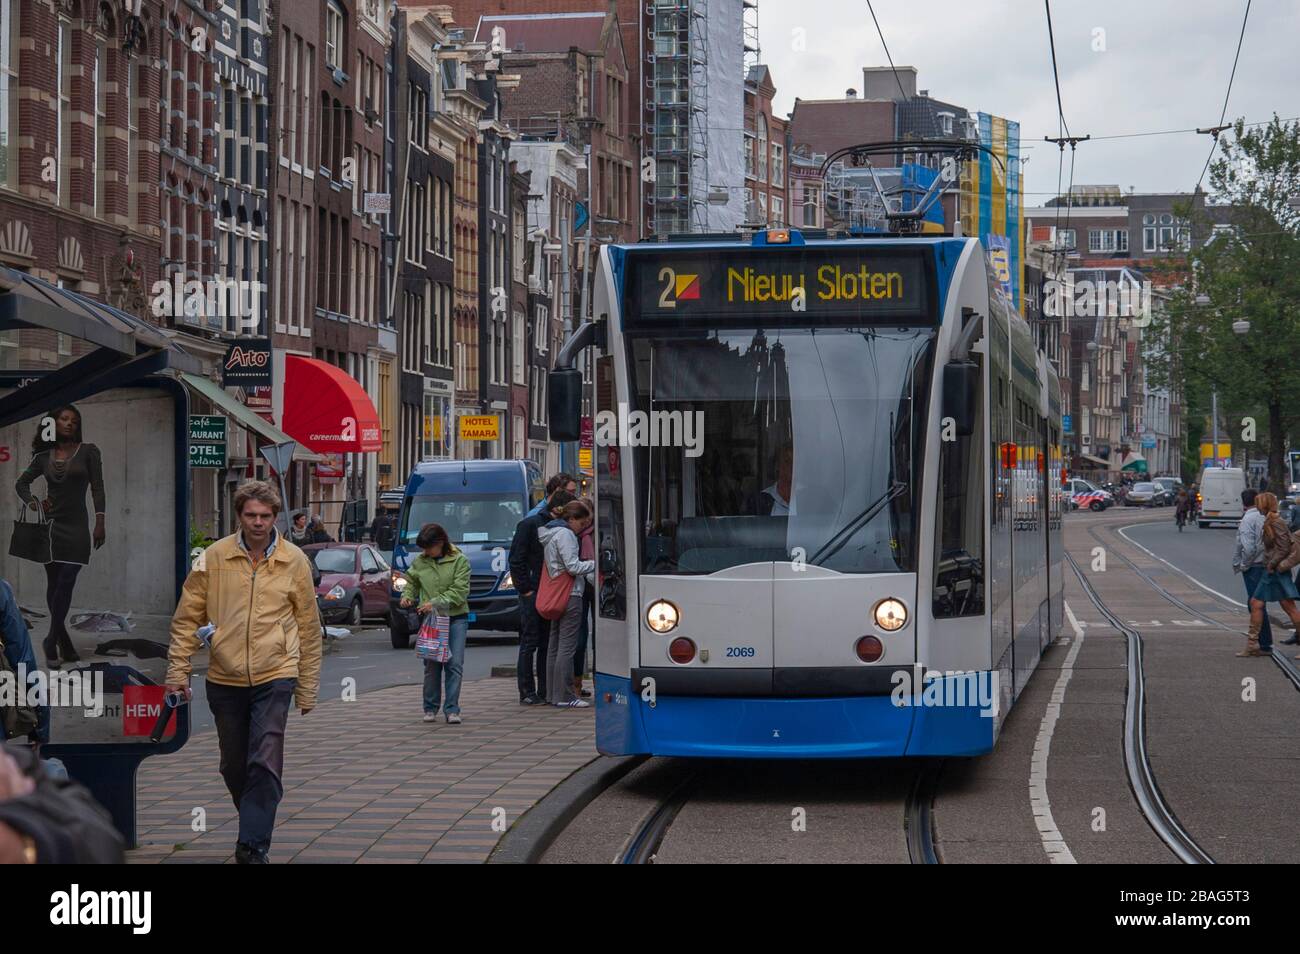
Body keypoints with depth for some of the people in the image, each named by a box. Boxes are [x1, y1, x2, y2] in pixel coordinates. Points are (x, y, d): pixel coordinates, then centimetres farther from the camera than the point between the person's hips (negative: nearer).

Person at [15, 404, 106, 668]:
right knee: (54, 584, 4)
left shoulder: (88, 452, 1)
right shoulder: (44, 456, 8)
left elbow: (97, 489, -2)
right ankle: (63, 642, 10)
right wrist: (32, 502, 2)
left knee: (66, 582, -12)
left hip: (76, 526, -3)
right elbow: (22, 482, 22)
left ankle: (52, 641, -7)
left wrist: (100, 523, -9)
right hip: (50, 525, 3)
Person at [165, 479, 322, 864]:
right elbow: (187, 617, 5)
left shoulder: (294, 561, 0)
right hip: (225, 678, 2)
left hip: (275, 677, -2)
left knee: (265, 764, -13)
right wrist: (178, 670, -1)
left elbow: (309, 627, 6)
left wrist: (308, 687, 6)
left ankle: (253, 846, -11)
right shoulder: (213, 558, -1)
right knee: (234, 766, 13)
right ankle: (256, 823, 35)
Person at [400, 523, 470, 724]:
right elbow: (412, 583, 22)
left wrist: (436, 603, -17)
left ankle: (452, 709, -3)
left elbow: (460, 591, -9)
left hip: (456, 618, -2)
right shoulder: (419, 562, 7)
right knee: (431, 664, 2)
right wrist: (407, 596, 1)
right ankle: (430, 708, 13)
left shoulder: (459, 560, -3)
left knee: (455, 664, -6)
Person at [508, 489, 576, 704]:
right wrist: (525, 589, -12)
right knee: (529, 643, -3)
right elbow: (516, 560, -9)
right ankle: (527, 692, 0)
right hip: (531, 593, -6)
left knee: (547, 644, 7)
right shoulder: (529, 525, -6)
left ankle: (545, 691, 12)